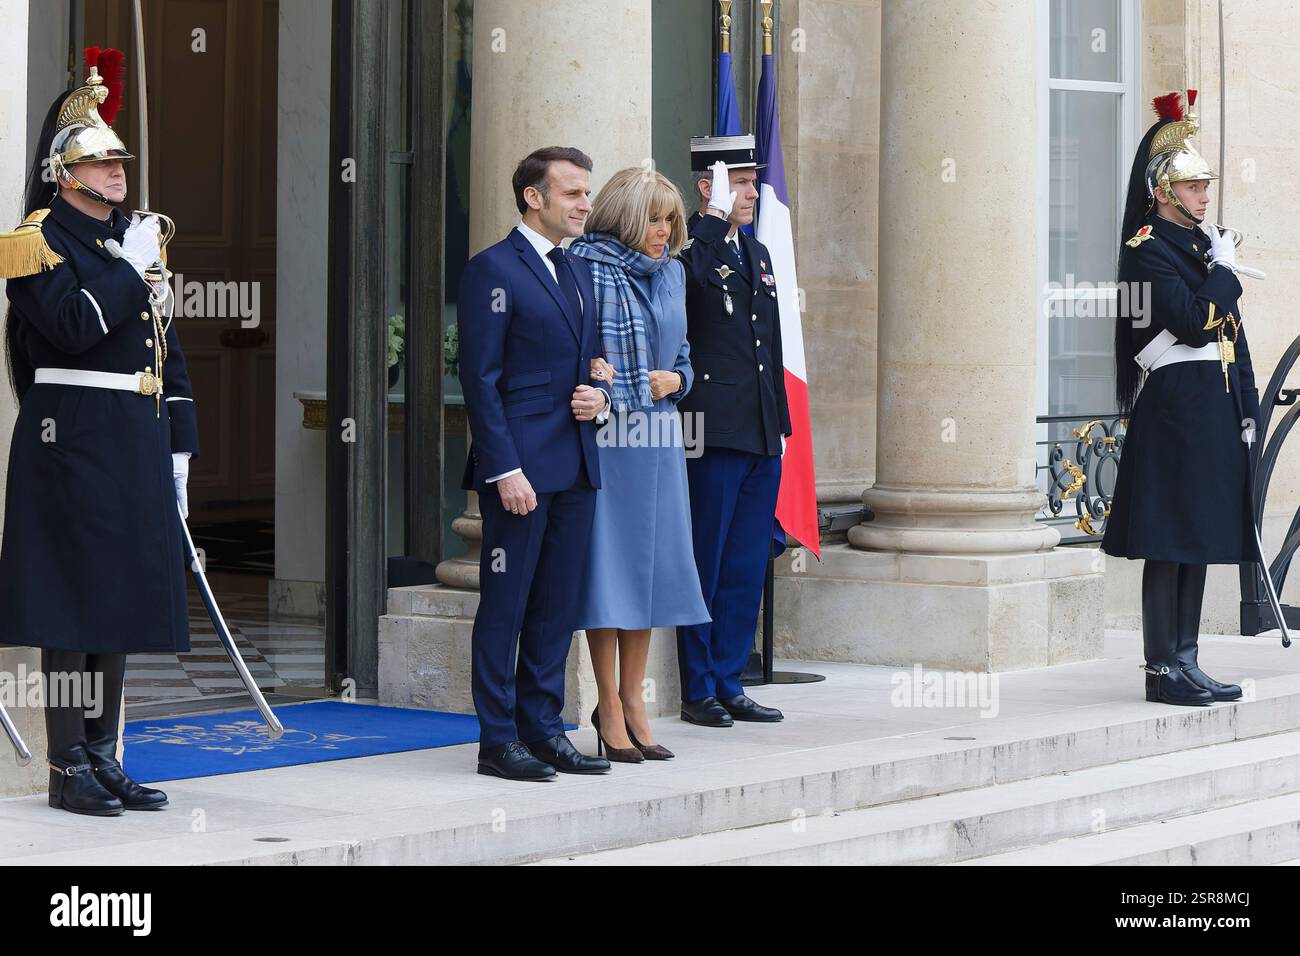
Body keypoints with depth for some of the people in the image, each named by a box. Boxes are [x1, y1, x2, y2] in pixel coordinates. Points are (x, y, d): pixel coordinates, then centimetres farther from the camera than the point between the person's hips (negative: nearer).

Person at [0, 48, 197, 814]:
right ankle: (69, 769, -1)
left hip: (136, 444, 8)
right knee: (72, 603, -5)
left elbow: (166, 344, 19)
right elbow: (75, 326, -21)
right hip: (73, 441, -8)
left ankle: (104, 757, 16)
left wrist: (179, 446, 15)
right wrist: (129, 268, -15)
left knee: (121, 599, 9)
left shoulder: (137, 239, 17)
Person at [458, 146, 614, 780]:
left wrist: (599, 396, 3)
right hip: (521, 466, -8)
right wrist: (505, 470, -17)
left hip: (575, 466, 8)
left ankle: (542, 728, 17)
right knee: (505, 604, -2)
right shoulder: (493, 270, -7)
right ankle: (498, 740, 3)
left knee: (557, 605, 10)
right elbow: (481, 378, -11)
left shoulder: (579, 274, 18)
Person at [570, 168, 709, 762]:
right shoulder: (588, 269, -7)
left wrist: (675, 379, 2)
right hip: (605, 437, -6)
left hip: (659, 437, 7)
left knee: (650, 562, 8)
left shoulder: (670, 274, 14)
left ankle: (632, 699, 18)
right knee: (605, 560, -3)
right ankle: (609, 706, 5)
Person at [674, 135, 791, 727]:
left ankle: (729, 684, 17)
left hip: (762, 437, 8)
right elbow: (689, 275, -32)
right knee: (705, 566, -1)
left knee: (746, 568, 10)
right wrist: (716, 216, -24)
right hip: (714, 433, -8)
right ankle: (698, 692, 6)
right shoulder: (690, 249, -6)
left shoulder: (757, 254, 18)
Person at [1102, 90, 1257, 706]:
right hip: (1174, 407, -9)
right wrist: (1224, 269, -8)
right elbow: (1195, 324, -20)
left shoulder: (1201, 244, 18)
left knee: (1199, 540, 10)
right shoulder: (1149, 249, -9)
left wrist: (1246, 412, 15)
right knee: (1169, 544, -7)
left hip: (1214, 411, 9)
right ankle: (1163, 670, -4)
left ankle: (1186, 662, 14)